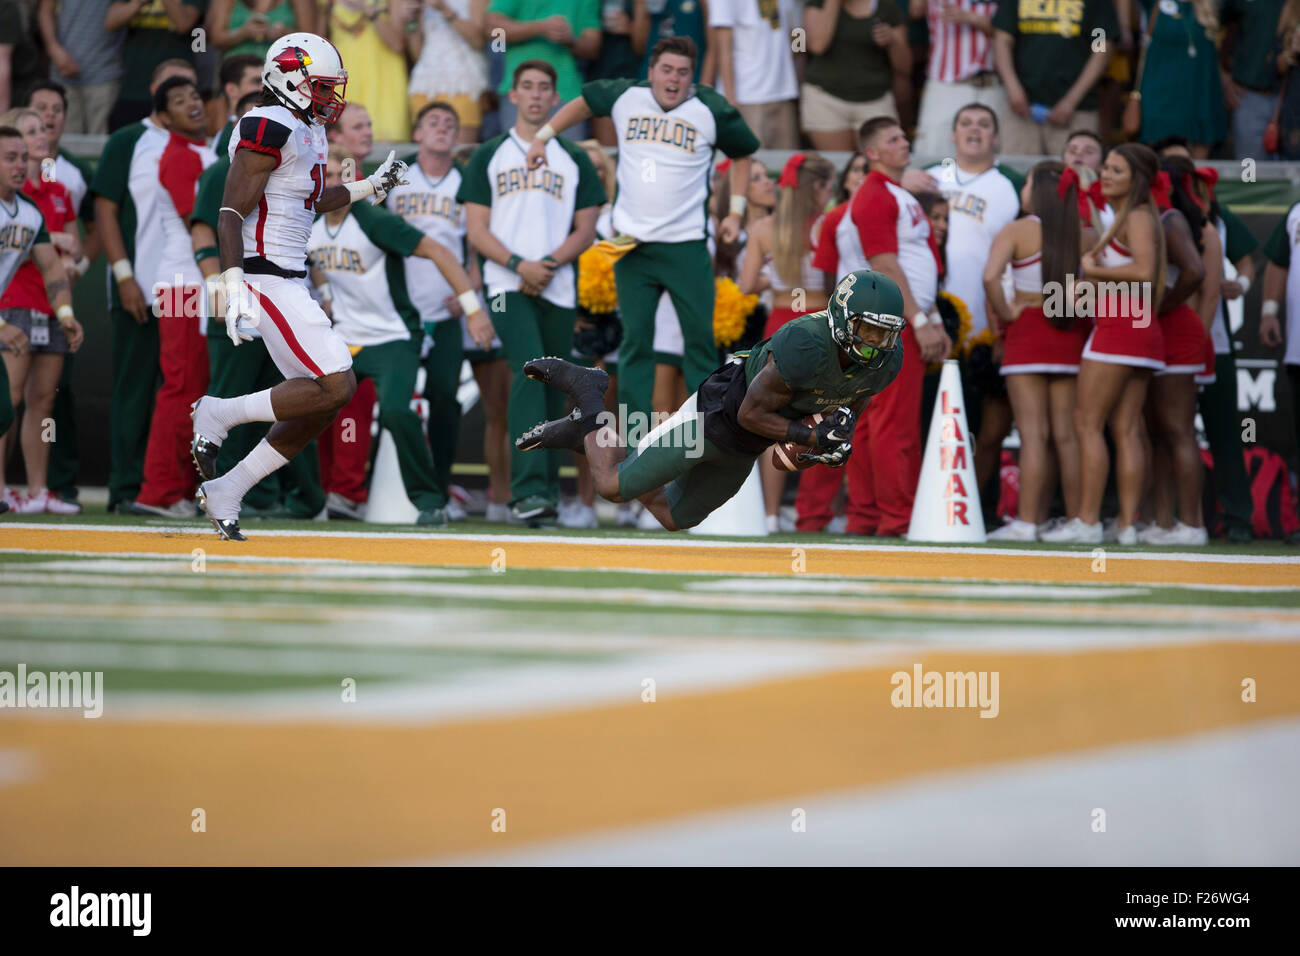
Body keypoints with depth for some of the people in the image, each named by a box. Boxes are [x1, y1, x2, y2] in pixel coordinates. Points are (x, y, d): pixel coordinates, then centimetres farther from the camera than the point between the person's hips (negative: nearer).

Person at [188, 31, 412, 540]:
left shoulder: (303, 132, 16)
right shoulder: (270, 130, -14)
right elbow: (231, 214, -19)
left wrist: (369, 186, 37)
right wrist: (235, 288, -28)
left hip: (289, 281, 10)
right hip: (266, 280, -10)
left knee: (324, 399, 8)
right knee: (335, 386, -16)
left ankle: (225, 492, 12)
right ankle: (219, 415, -4)